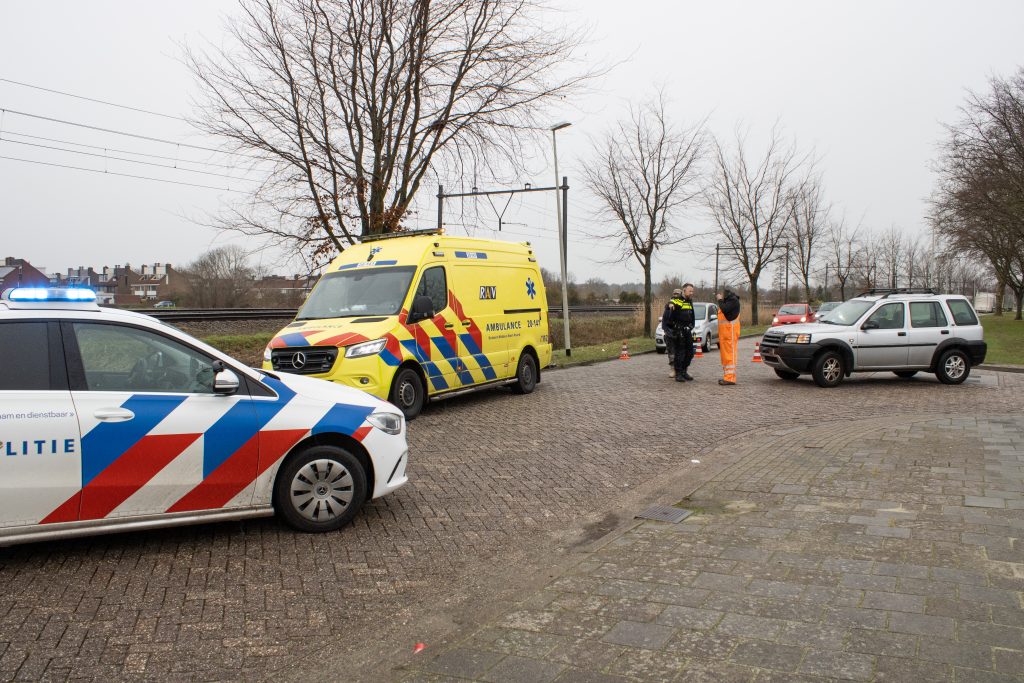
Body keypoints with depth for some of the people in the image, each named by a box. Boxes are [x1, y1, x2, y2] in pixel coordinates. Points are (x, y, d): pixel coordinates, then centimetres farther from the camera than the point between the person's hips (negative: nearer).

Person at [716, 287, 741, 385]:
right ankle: (726, 377, 18)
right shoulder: (727, 300, 20)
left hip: (730, 331, -11)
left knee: (730, 355, -12)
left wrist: (720, 300, -11)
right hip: (724, 332, 11)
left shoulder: (733, 300, -10)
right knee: (724, 355, 13)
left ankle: (730, 378, -15)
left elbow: (725, 309, -22)